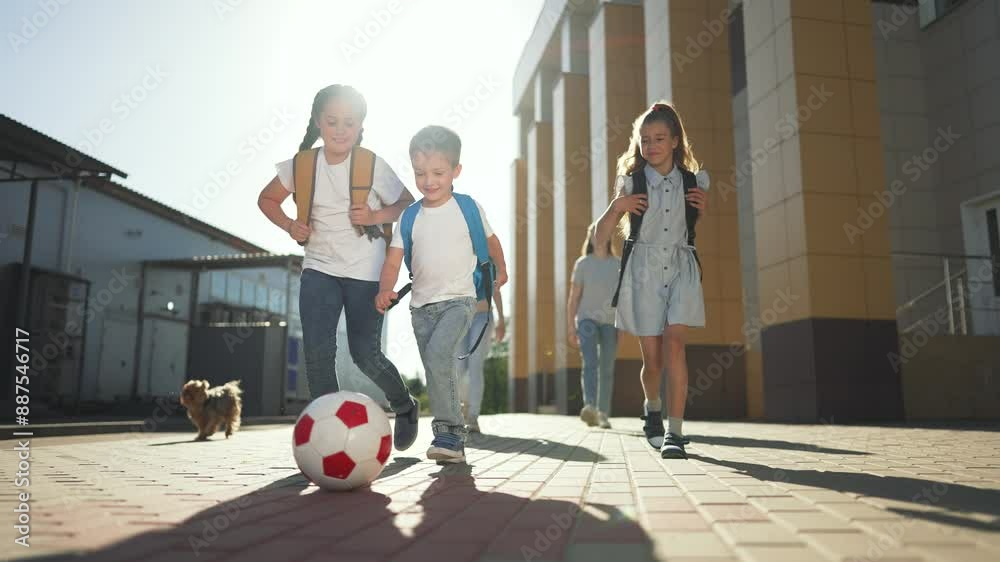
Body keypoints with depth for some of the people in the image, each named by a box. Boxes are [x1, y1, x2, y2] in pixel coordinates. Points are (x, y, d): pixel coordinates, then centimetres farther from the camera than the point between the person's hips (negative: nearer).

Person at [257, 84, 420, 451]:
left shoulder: (372, 166, -8)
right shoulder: (302, 165, 0)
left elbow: (409, 205, 1)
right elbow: (267, 199, 15)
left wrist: (375, 216, -17)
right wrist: (289, 226, -4)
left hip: (366, 272, -3)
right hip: (319, 268, 3)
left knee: (365, 353, -1)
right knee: (317, 350, -8)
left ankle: (405, 406, 27)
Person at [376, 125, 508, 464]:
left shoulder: (468, 208, -1)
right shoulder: (410, 216, 5)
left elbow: (490, 239, 16)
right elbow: (394, 258, -1)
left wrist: (500, 270, 28)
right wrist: (386, 289, -18)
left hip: (459, 300, -4)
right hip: (421, 305, 5)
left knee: (438, 357, -26)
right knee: (438, 372, 9)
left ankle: (448, 432, -18)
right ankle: (454, 437, 20)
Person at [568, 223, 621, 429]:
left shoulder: (618, 265, 7)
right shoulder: (582, 264, 3)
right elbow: (573, 297, 2)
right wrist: (570, 327, -4)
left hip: (610, 323, 2)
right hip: (587, 319, -2)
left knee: (607, 370, 2)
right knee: (590, 363, -21)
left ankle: (603, 414, 12)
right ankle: (590, 408, -34)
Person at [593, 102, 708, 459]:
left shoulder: (693, 181, 5)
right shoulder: (632, 182, 2)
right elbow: (599, 238, 2)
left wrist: (702, 209, 0)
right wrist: (617, 207, -16)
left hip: (682, 267, 1)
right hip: (643, 267, 0)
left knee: (675, 342, -19)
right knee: (652, 358, 1)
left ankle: (675, 433, -14)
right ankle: (652, 406, 34)